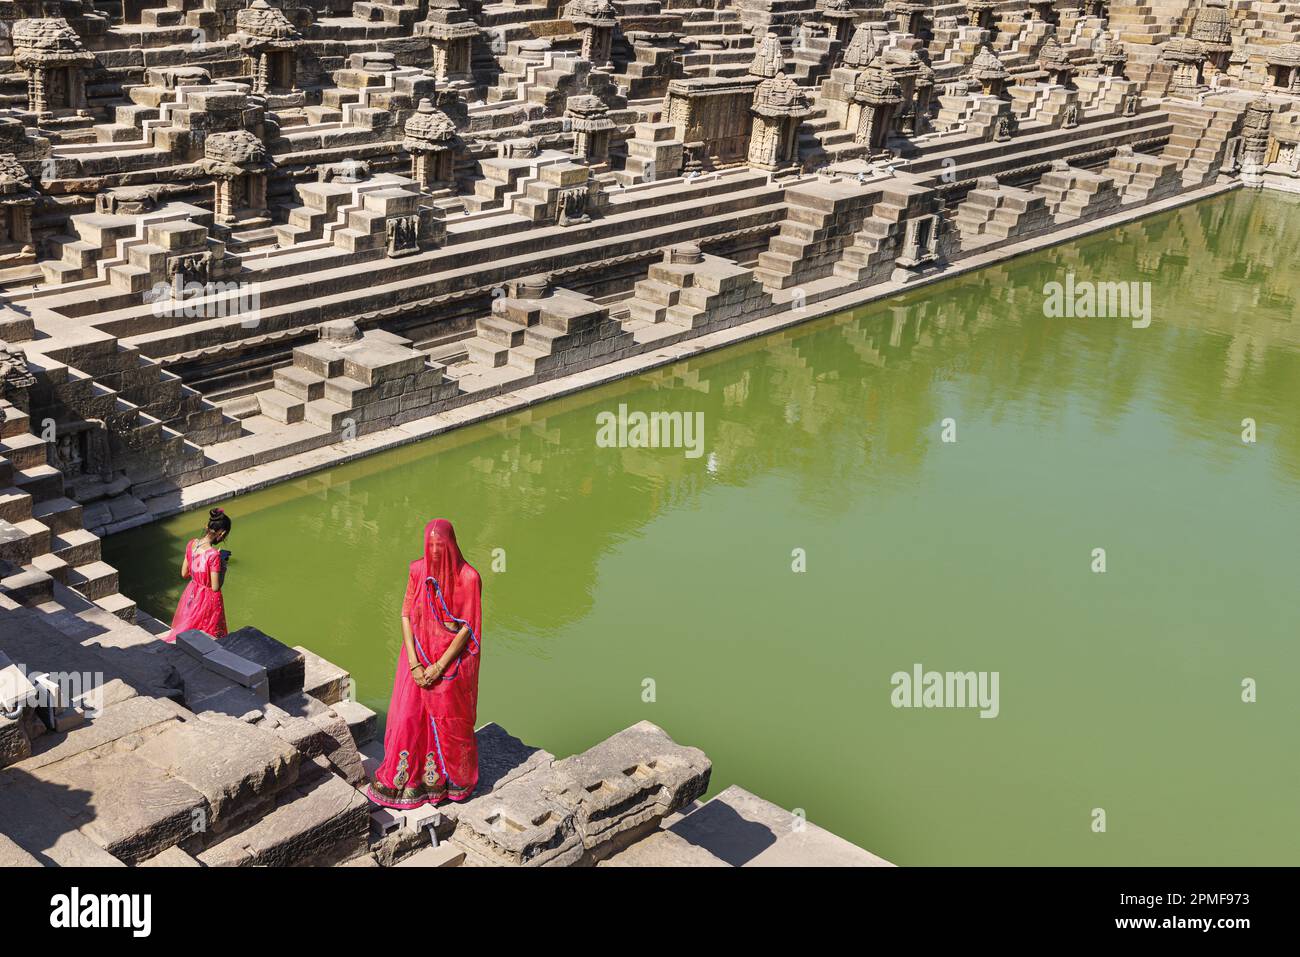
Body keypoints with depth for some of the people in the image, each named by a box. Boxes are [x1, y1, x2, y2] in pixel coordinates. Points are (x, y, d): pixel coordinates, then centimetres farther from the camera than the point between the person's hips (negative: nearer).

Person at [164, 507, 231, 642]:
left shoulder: (191, 544, -8)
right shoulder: (214, 555, -30)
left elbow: (184, 574, 4)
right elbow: (215, 587, -24)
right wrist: (223, 563, -13)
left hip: (191, 594, 7)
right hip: (208, 599, -6)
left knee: (186, 629, 24)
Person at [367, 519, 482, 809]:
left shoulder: (468, 577, -16)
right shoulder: (418, 570, -5)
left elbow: (467, 627, -14)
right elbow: (407, 616, -3)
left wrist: (439, 666, -16)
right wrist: (414, 664, -11)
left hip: (452, 660, -3)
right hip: (418, 656, 3)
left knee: (450, 721, 10)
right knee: (407, 718, 5)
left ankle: (451, 781, 30)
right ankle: (403, 780, 22)